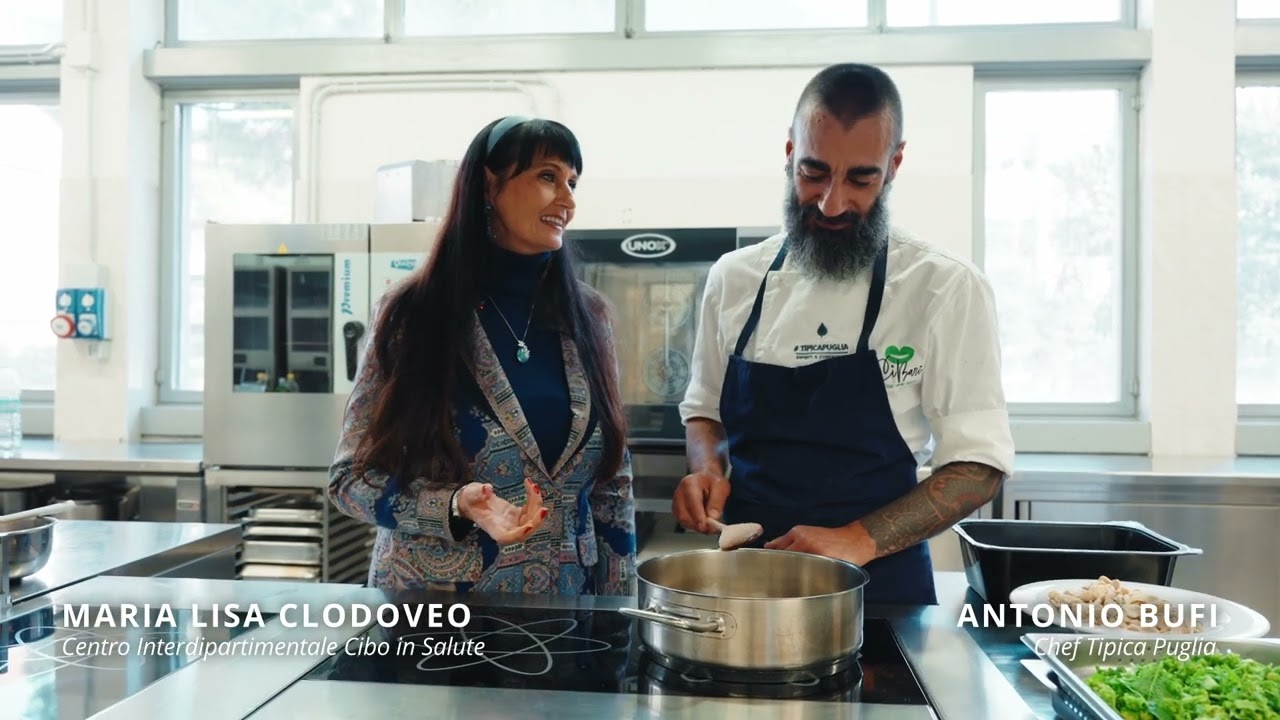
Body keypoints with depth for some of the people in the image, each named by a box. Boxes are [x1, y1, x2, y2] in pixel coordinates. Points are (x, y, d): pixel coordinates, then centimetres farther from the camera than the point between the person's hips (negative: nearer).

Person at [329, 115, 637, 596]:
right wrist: (455, 508, -24)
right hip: (435, 607, -3)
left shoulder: (589, 317, -1)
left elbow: (613, 484, 3)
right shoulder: (413, 315, -10)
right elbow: (351, 477, -7)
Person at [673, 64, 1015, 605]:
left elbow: (978, 467, -9)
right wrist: (707, 472, -7)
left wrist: (859, 540, -21)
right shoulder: (733, 278, 1)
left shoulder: (948, 290, -10)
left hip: (878, 588, -2)